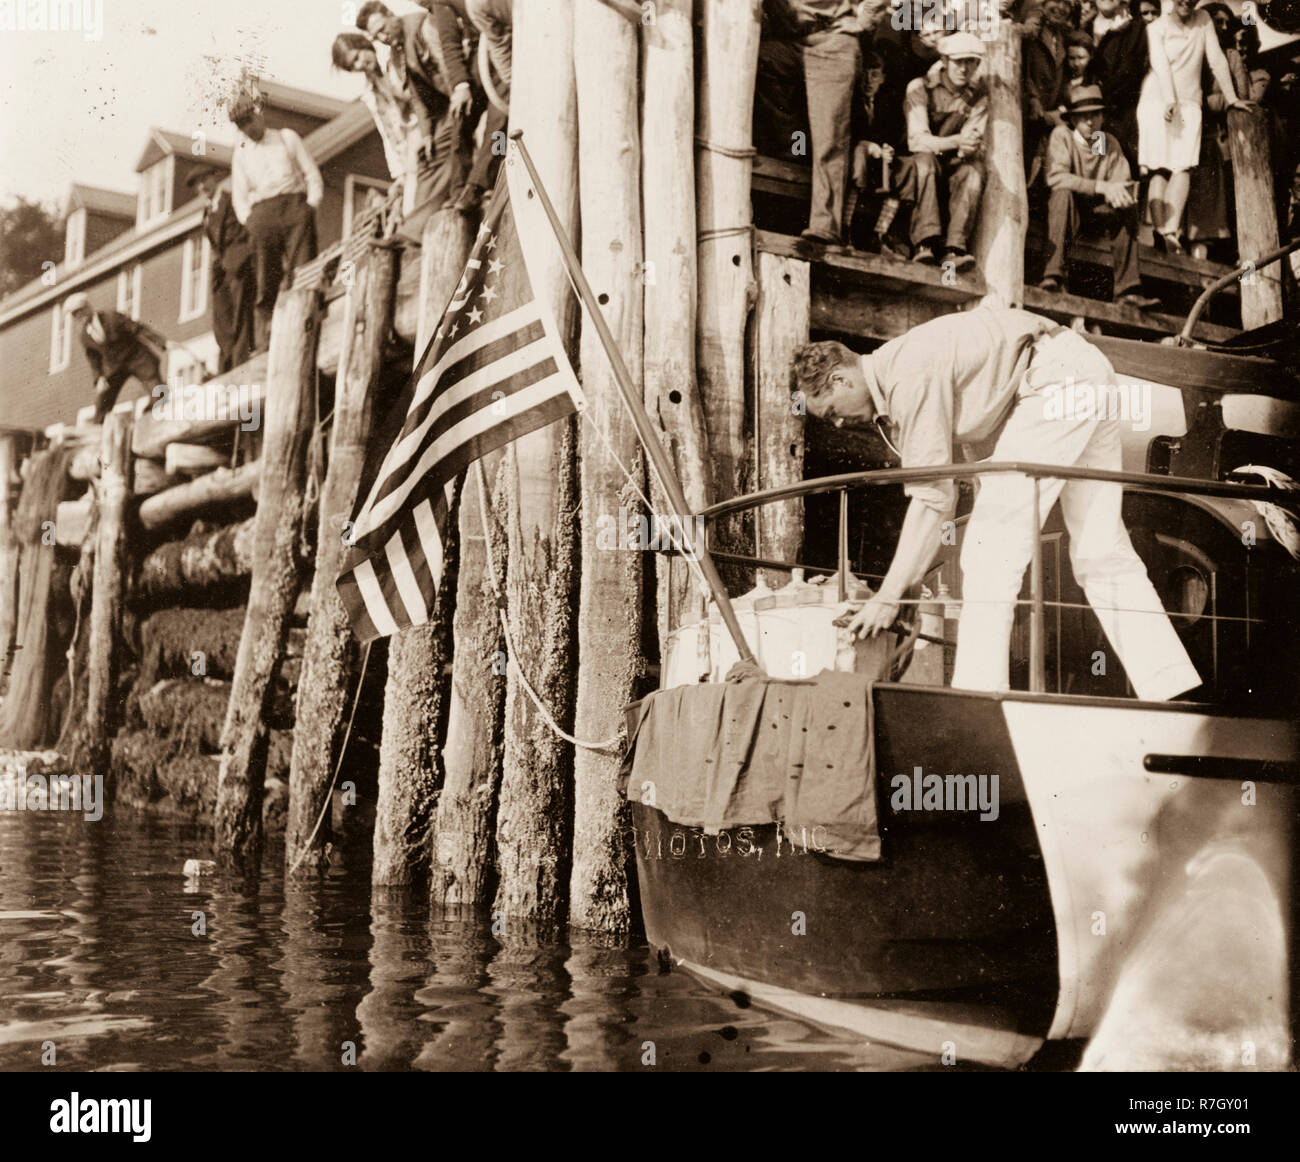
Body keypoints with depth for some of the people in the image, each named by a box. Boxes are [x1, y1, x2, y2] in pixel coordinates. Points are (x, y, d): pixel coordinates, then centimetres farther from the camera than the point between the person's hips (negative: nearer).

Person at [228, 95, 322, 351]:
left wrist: (310, 207, -1)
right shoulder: (241, 153, 23)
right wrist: (249, 222, 1)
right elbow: (239, 195, 18)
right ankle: (264, 345, -11)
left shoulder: (287, 137, 18)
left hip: (295, 205, -1)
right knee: (266, 284, -7)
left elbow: (313, 175, 13)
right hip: (262, 213, 1)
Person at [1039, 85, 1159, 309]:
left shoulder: (1110, 143, 5)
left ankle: (1127, 290, -26)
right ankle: (1053, 276, -44)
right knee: (1063, 192, -35)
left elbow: (1121, 185, -3)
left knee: (1128, 207, -23)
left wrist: (1122, 193, -30)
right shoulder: (1062, 135, -8)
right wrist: (1101, 187, -31)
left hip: (1095, 211, 4)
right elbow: (1056, 177, -23)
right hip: (1063, 207, -4)